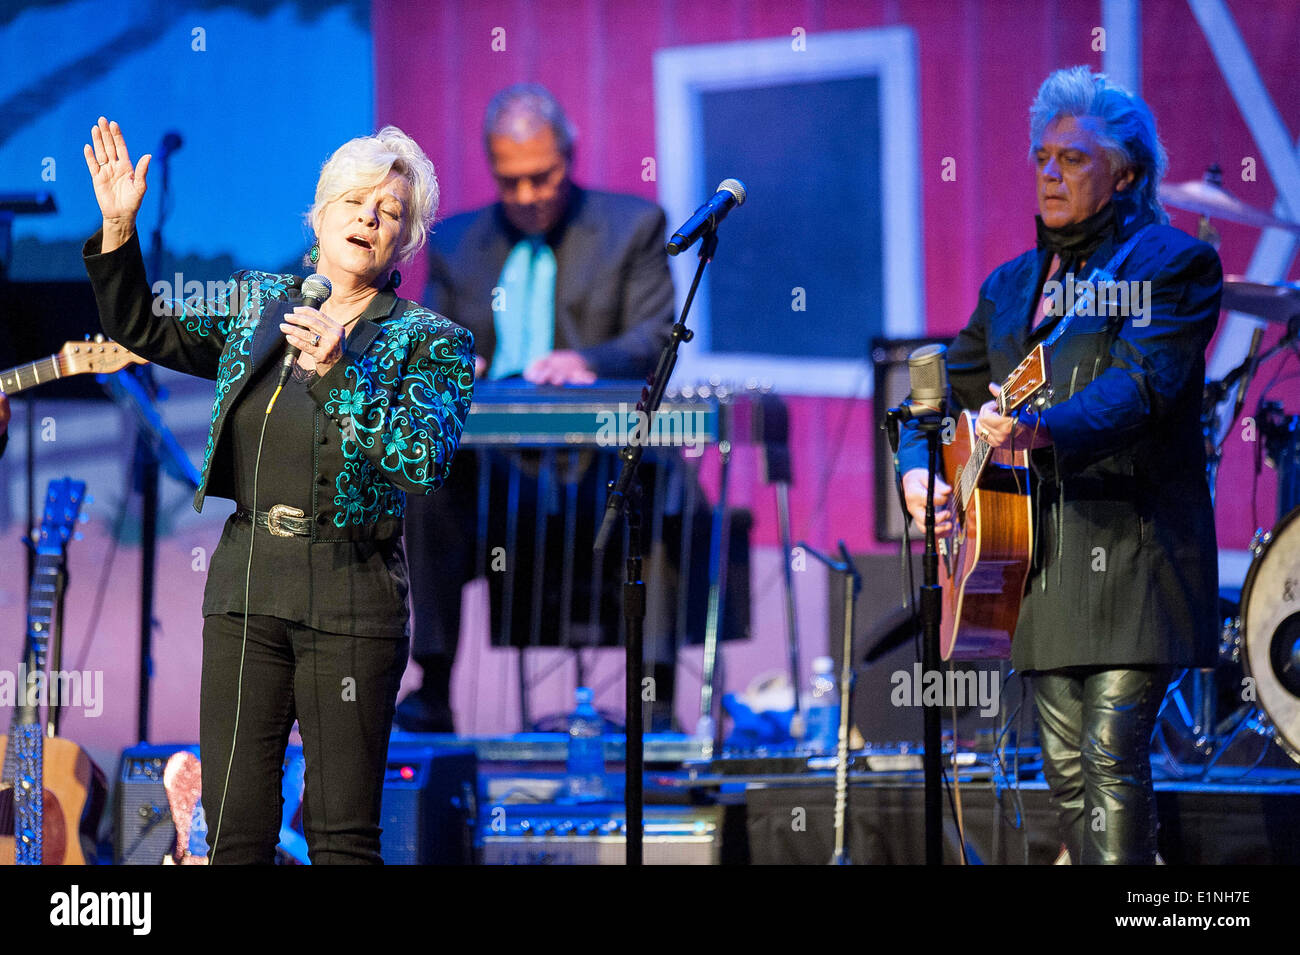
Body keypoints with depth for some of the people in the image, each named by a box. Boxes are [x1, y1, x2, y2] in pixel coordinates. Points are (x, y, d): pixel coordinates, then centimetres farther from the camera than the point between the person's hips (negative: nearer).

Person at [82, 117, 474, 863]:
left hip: (351, 596, -3)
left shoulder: (430, 342, 0)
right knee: (234, 832, 1)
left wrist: (339, 373, -23)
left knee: (344, 836, -2)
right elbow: (141, 331, 19)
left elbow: (426, 460, -14)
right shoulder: (257, 308, 12)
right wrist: (119, 228, 5)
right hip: (247, 584, 3)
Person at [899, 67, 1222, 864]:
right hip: (1039, 553, 7)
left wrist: (1041, 430, -34)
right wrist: (920, 470, 2)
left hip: (1131, 550, -7)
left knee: (1113, 760, -14)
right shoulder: (1011, 285, 18)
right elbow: (947, 394, 23)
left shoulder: (1174, 264, -4)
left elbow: (1145, 385, -19)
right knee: (1068, 769, 7)